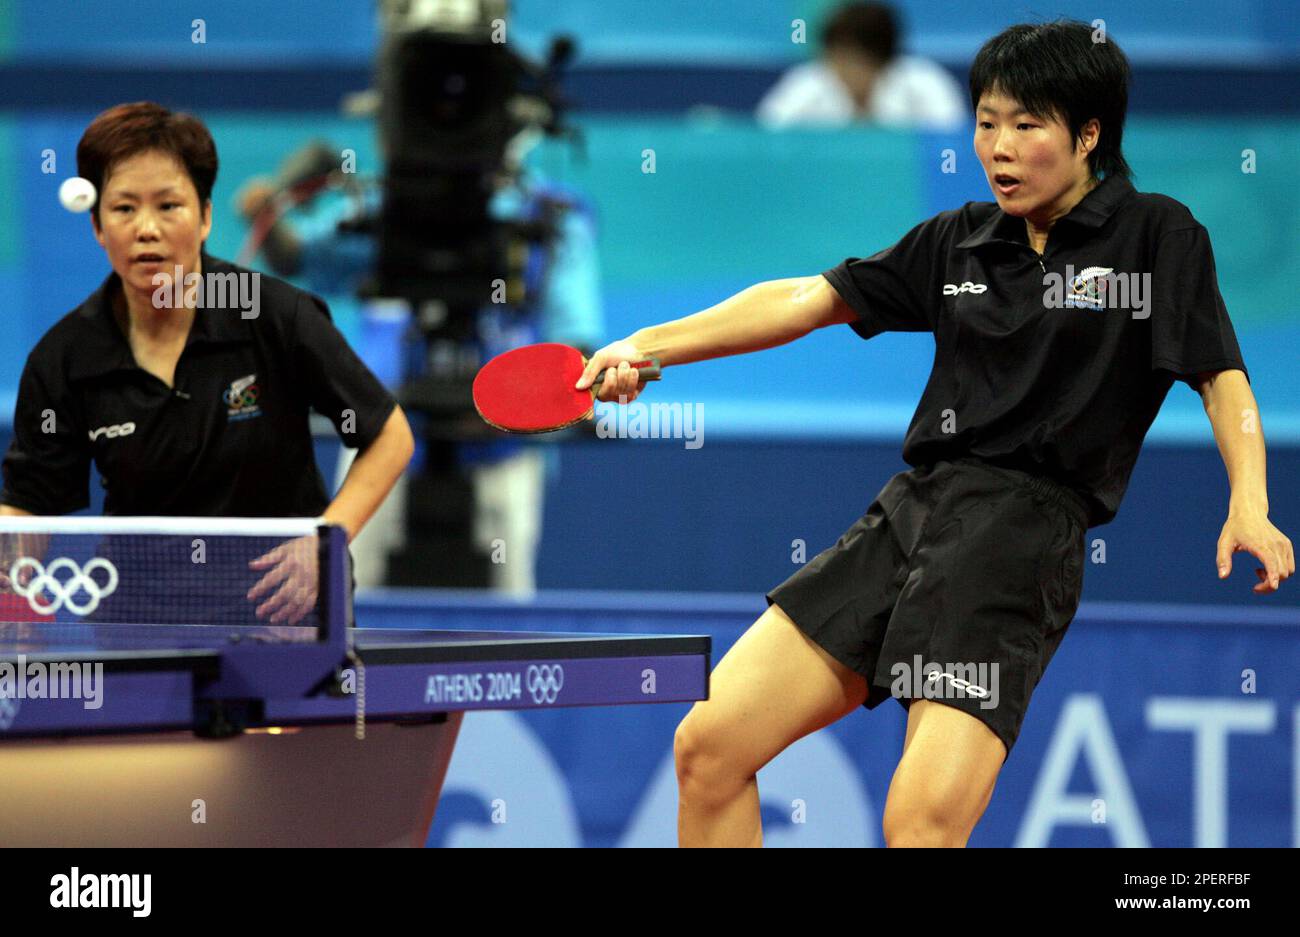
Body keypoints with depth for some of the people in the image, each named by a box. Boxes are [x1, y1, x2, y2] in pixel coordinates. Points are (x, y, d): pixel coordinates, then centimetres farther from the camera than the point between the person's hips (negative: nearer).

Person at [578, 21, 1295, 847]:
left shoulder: (1157, 235, 4)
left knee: (924, 820, -26)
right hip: (909, 509, 6)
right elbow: (806, 301, 14)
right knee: (709, 747, -1)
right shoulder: (957, 240, 17)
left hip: (1025, 529, -6)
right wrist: (651, 345, 3)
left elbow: (1221, 376, -1)